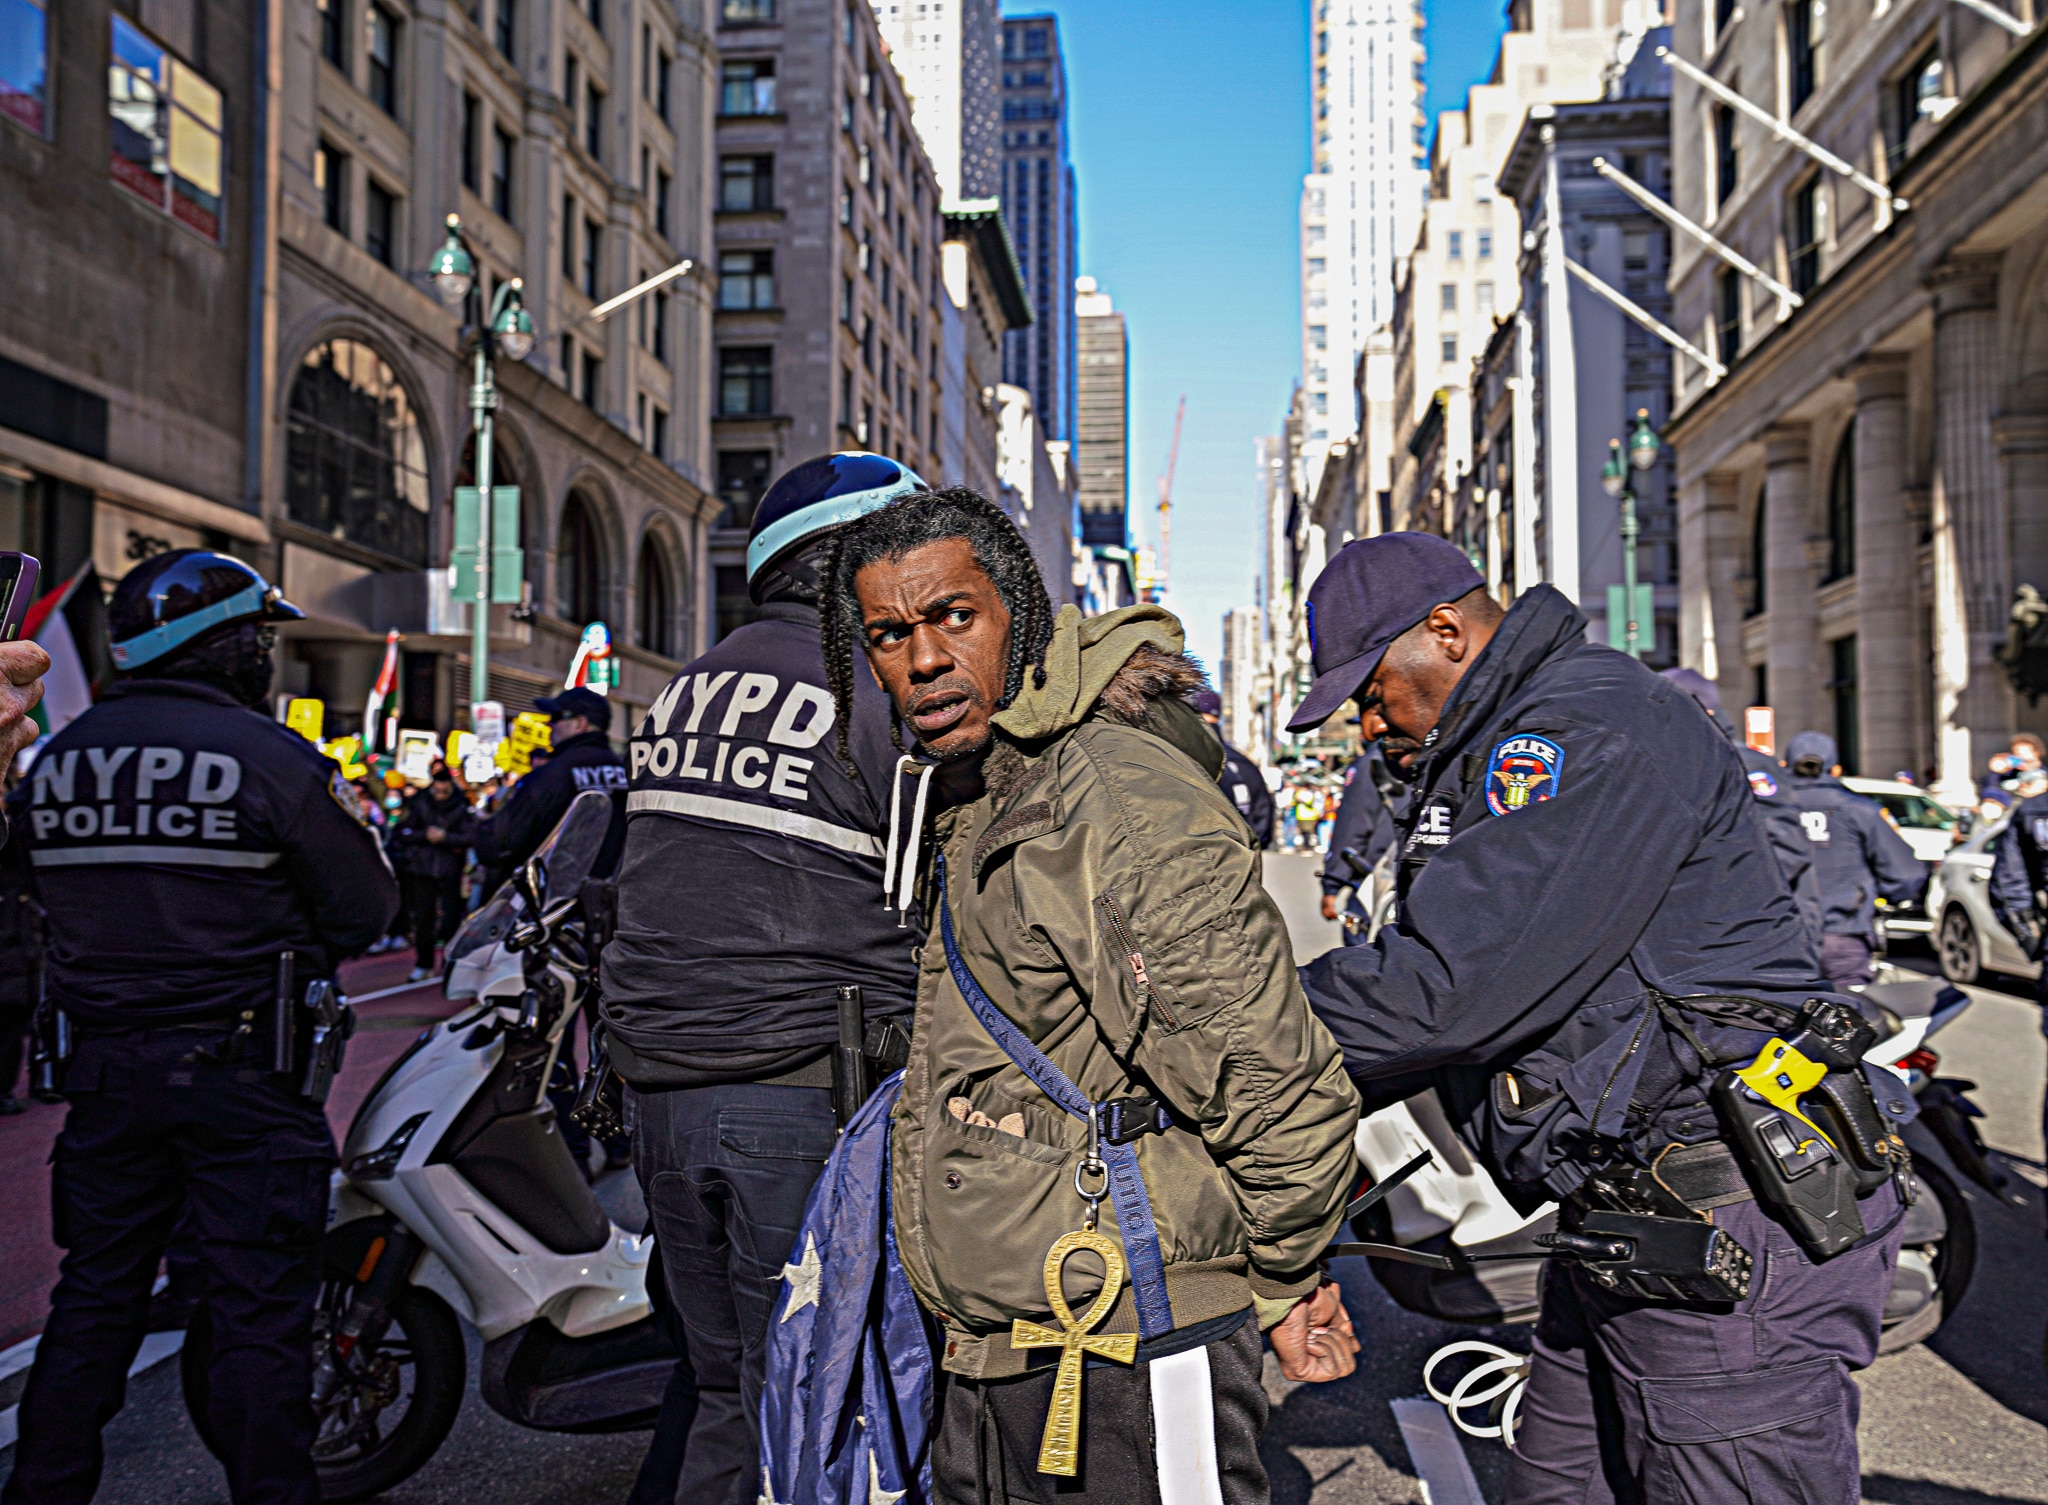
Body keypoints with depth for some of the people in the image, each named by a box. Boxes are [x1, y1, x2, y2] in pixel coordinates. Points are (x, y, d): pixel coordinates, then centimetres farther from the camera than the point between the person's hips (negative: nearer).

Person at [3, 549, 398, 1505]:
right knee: (259, 1314, 3)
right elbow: (366, 905, -10)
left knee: (94, 1295, 19)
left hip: (101, 1065, 6)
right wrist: (294, 951, 8)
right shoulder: (269, 756, -14)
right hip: (238, 1069, -6)